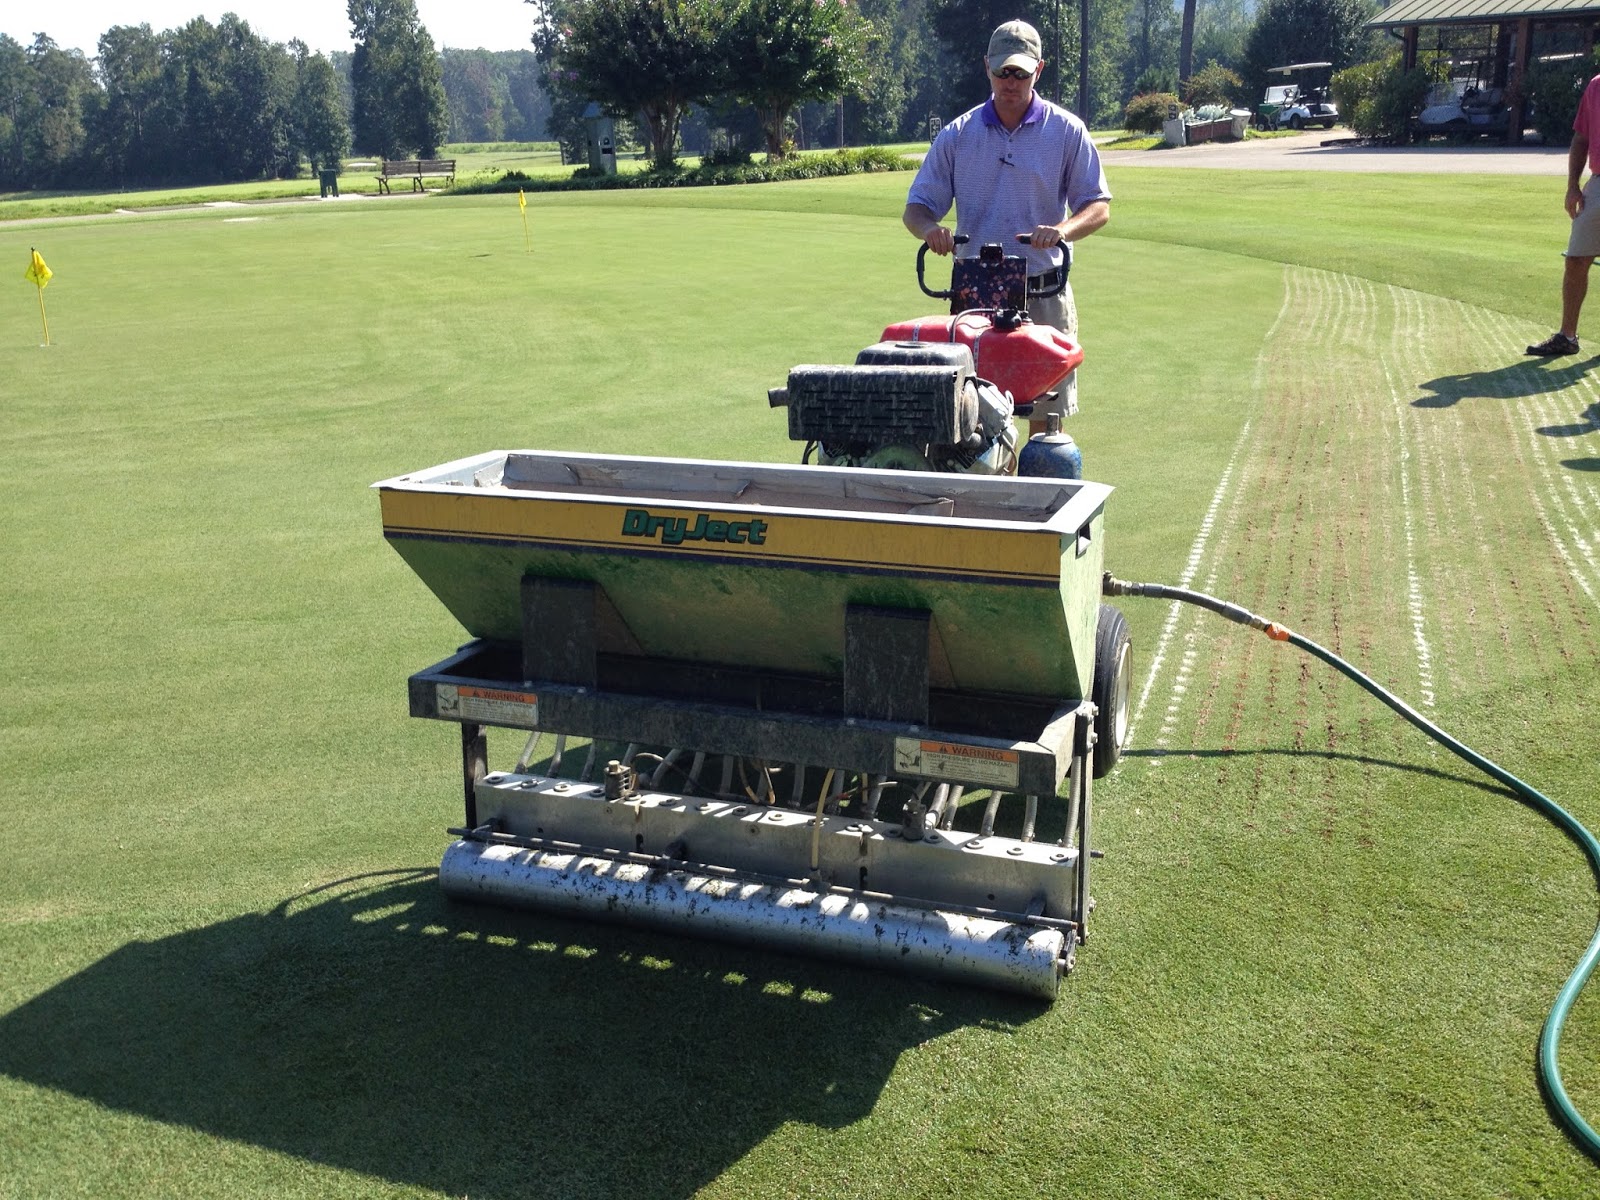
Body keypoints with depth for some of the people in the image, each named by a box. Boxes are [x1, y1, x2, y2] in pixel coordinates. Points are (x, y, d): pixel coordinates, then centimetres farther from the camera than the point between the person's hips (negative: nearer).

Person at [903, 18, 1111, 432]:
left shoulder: (1067, 131, 3)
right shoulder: (958, 134, 7)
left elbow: (1098, 207, 0)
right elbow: (916, 207, 7)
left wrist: (1062, 230, -22)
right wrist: (930, 228, -17)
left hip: (1044, 294, -1)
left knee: (1047, 414, 3)